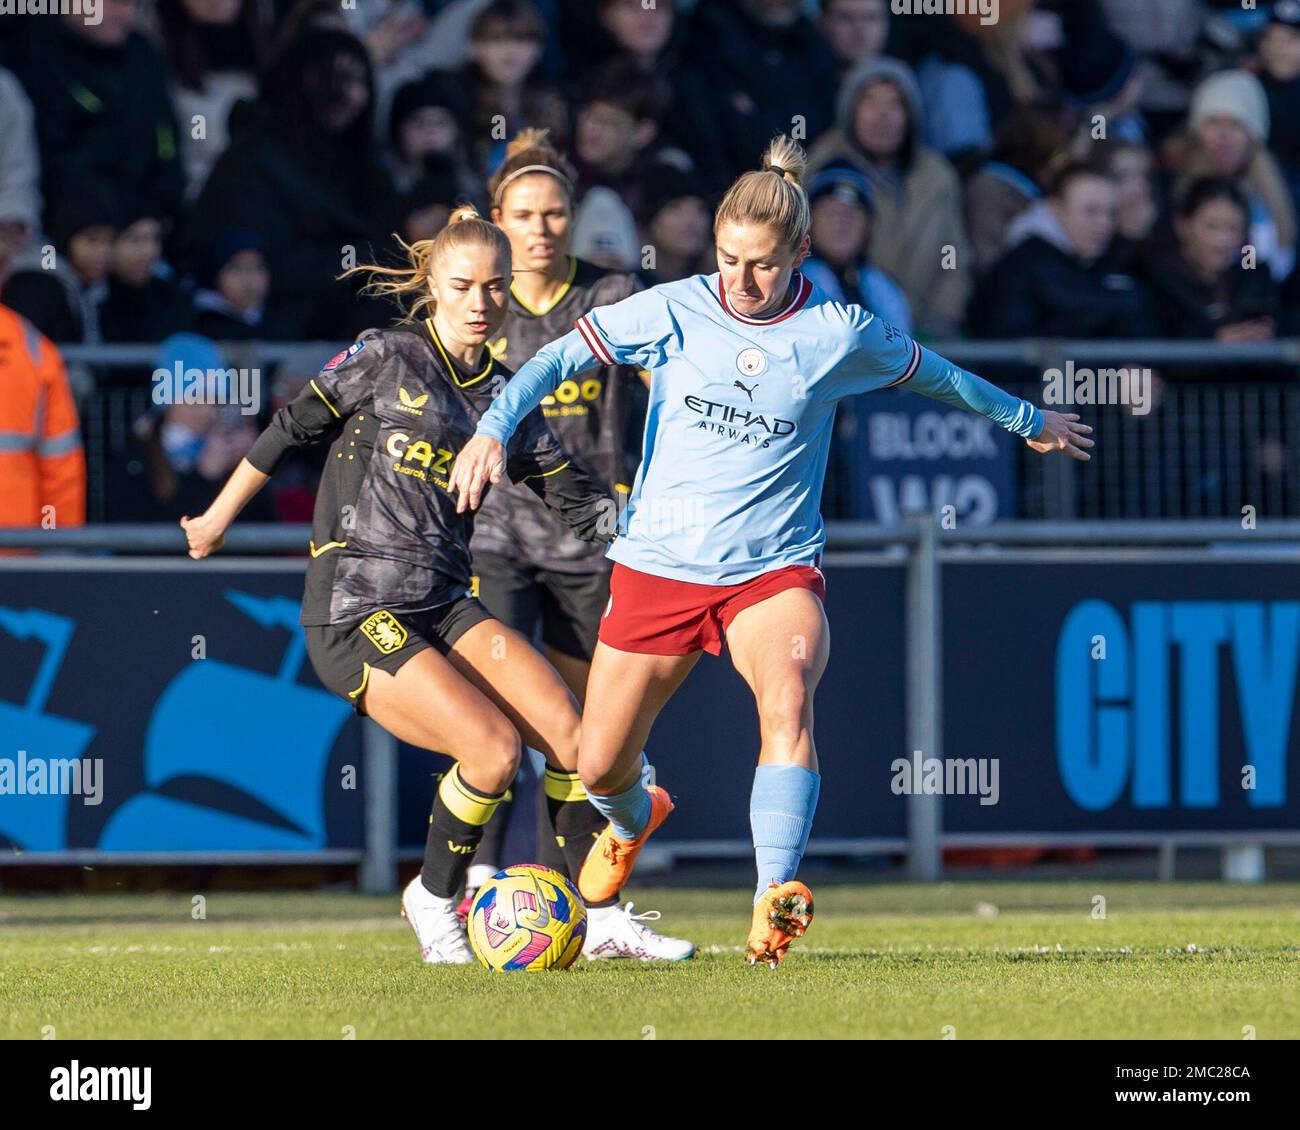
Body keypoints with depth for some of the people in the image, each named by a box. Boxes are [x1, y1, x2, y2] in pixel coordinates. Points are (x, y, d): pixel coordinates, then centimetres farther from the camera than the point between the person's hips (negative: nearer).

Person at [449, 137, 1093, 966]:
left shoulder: (838, 334, -4)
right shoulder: (674, 311, -5)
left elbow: (937, 376, 13)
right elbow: (560, 359, -6)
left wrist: (1030, 421, 26)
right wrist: (496, 427, -24)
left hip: (775, 570, -1)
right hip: (658, 563, 1)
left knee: (789, 701, -33)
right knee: (600, 766, 6)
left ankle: (774, 902, -38)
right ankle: (636, 819, 45)